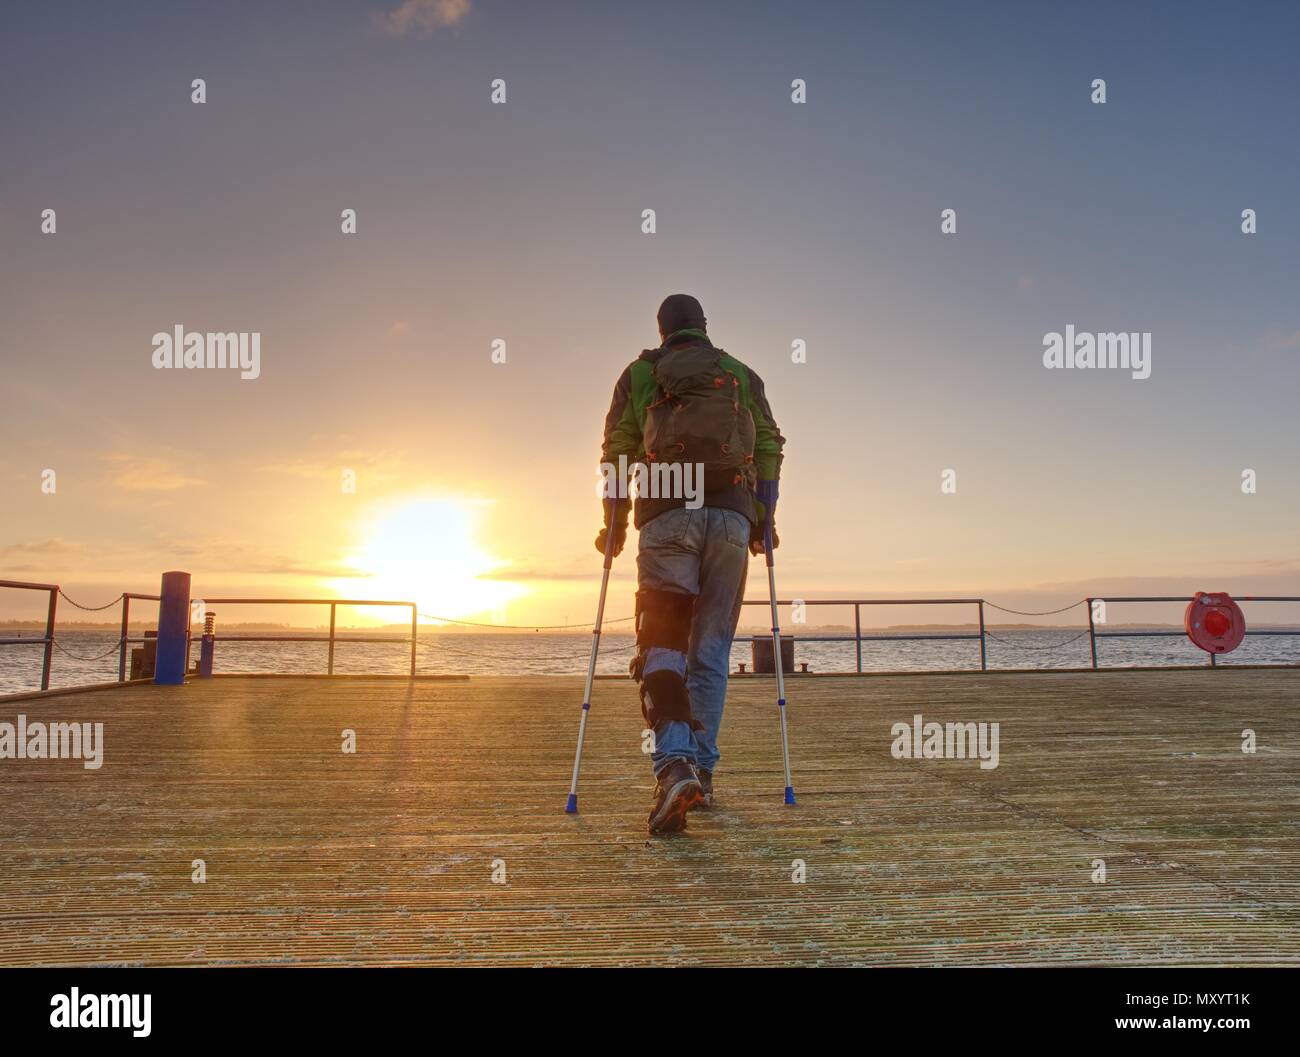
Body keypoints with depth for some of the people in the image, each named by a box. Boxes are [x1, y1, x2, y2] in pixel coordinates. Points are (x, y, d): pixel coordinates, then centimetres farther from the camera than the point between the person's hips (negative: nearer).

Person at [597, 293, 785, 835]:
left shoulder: (640, 373, 16)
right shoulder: (741, 375, 20)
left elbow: (617, 450, 8)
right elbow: (769, 446, 9)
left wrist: (613, 523, 12)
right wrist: (765, 519, 12)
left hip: (666, 514, -2)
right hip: (732, 516, 2)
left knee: (661, 643, -4)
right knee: (711, 647, 8)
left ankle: (675, 764, -24)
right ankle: (701, 774, 12)